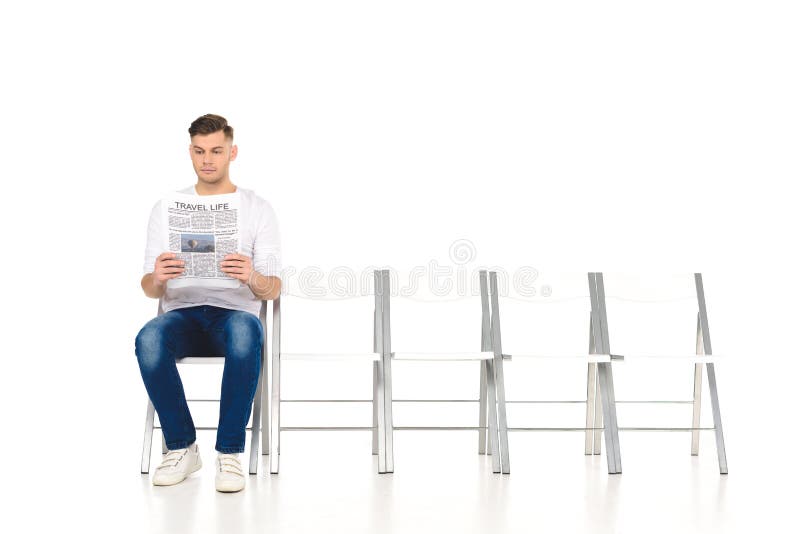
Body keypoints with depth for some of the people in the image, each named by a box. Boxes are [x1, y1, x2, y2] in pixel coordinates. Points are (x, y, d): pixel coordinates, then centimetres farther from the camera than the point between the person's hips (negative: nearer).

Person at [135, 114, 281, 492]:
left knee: (245, 333, -39)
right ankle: (182, 448, -15)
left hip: (235, 312, -1)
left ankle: (229, 453, -26)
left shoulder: (258, 209, 8)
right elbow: (150, 290, 7)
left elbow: (273, 290, 0)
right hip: (182, 314, 2)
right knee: (149, 338, -34)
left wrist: (252, 277, -24)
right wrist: (157, 279, -19)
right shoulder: (165, 209, 13)